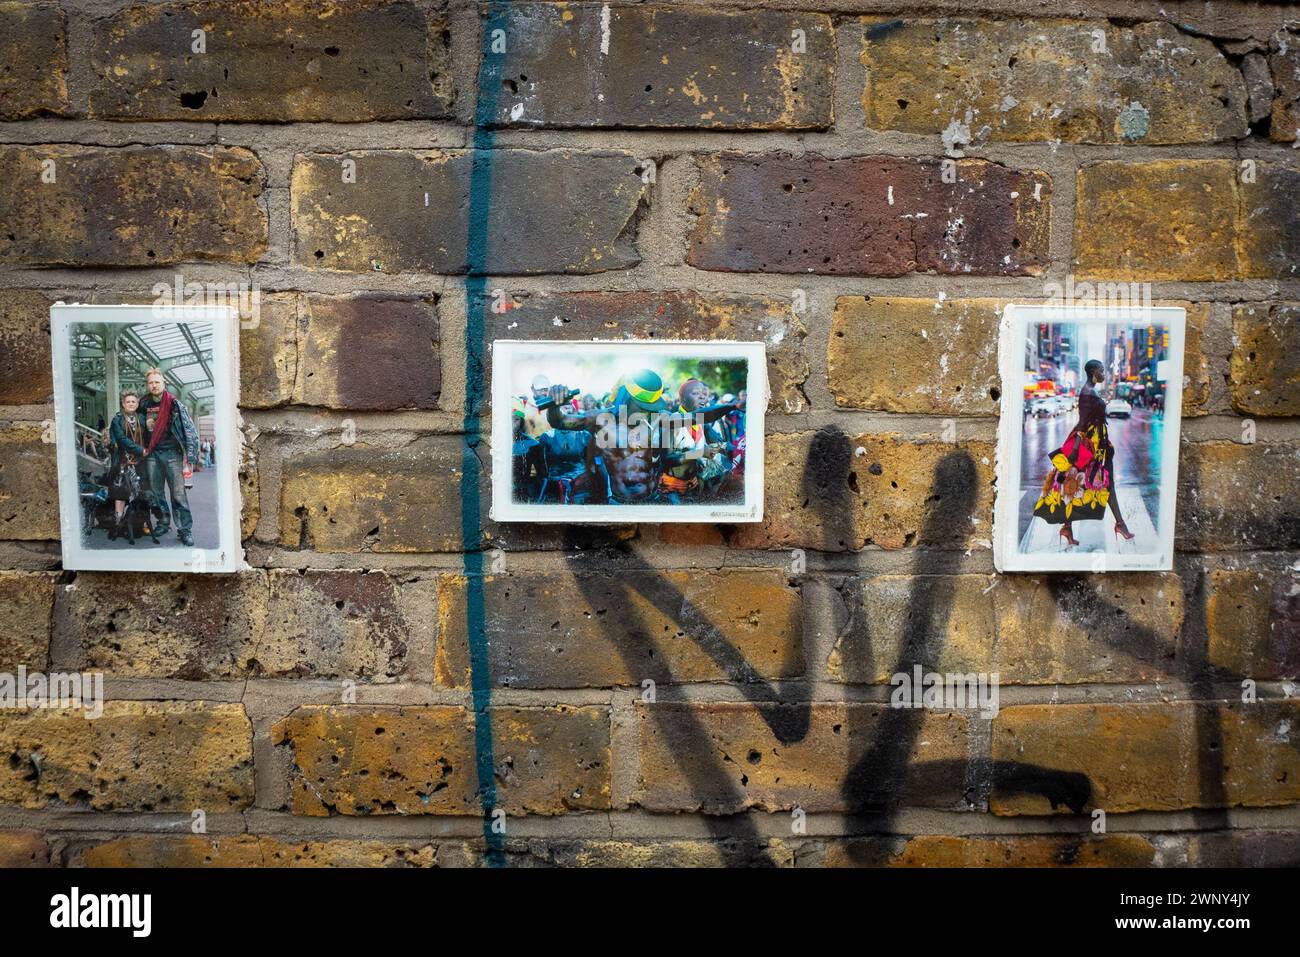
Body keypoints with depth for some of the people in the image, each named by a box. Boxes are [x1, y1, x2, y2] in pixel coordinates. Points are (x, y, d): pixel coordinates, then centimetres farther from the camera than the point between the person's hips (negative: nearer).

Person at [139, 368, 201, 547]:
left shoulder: (174, 404, -6)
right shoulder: (144, 404, 8)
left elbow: (189, 428, -9)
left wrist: (189, 454, -15)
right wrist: (143, 448, 16)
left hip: (171, 453, -5)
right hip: (152, 454, 5)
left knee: (178, 493, -8)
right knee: (156, 492, 10)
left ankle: (184, 530, -6)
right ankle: (164, 522, 25)